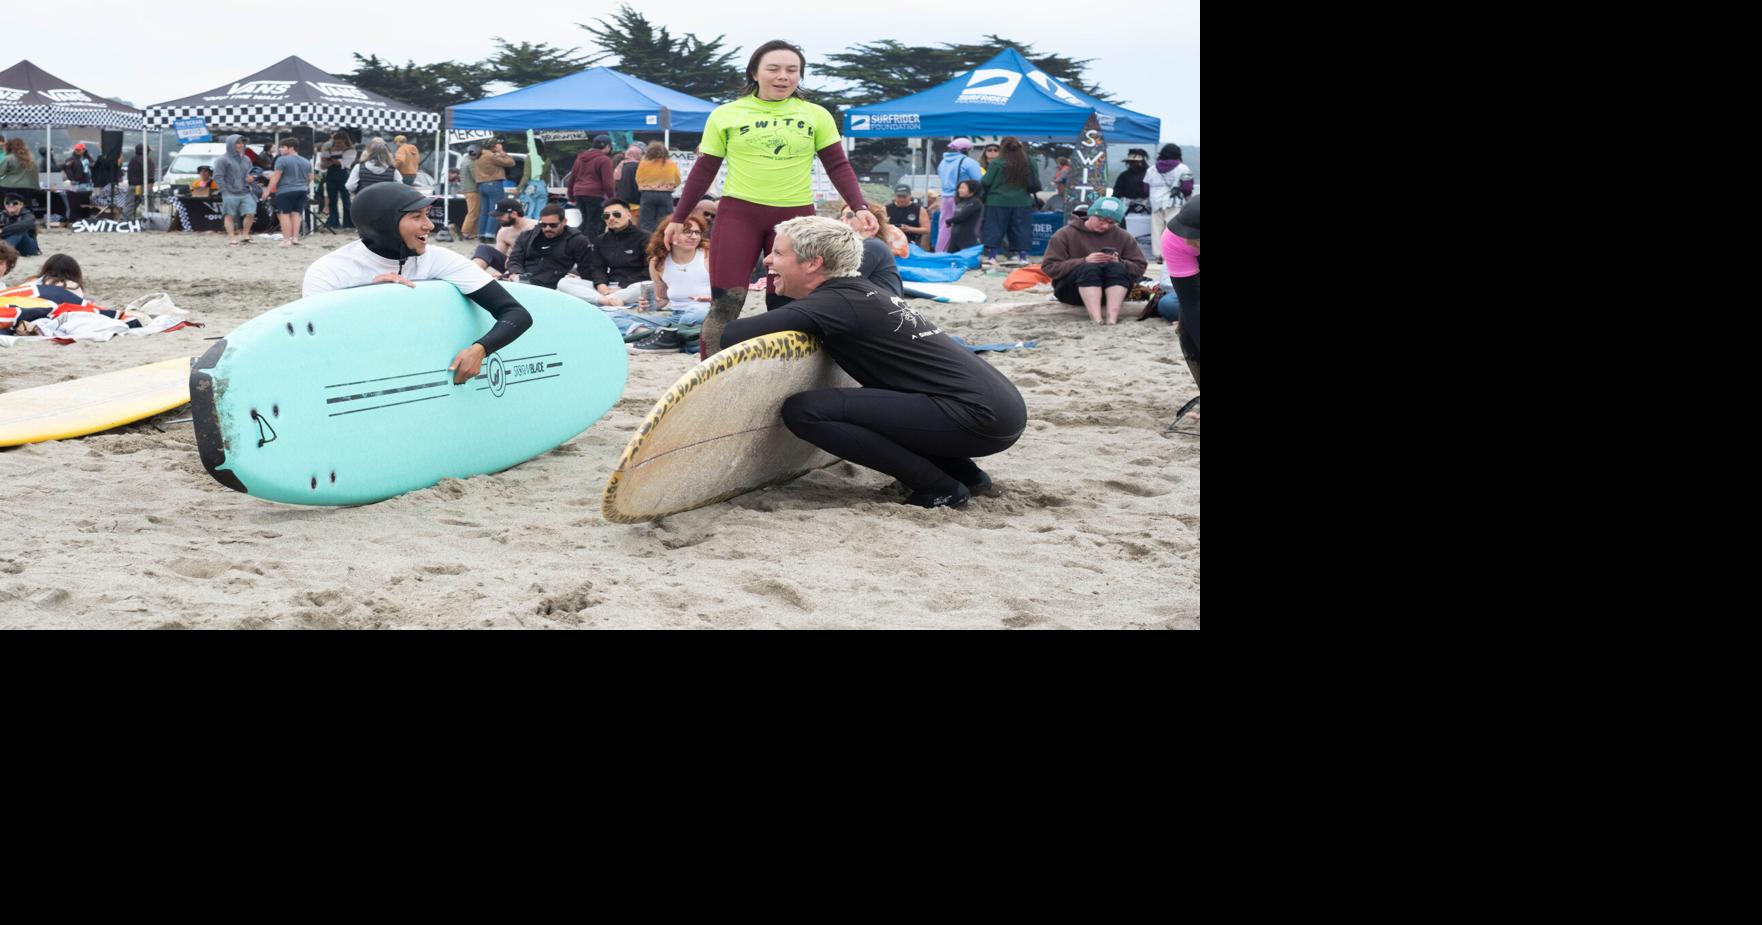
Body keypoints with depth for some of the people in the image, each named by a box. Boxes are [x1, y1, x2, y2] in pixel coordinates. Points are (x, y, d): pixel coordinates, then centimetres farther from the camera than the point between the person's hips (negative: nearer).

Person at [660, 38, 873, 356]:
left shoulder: (816, 115, 5)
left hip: (796, 216, 2)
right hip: (739, 213, -1)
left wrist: (861, 207, -9)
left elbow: (838, 166, 5)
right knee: (725, 304, -6)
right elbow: (704, 170, 7)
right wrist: (679, 218, 7)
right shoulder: (726, 115, 2)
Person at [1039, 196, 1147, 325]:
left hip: (1112, 289, 2)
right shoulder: (1066, 234, 1)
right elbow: (1049, 267, -8)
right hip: (1071, 290, -2)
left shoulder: (1123, 237, 8)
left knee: (1117, 268, -28)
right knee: (1090, 268, -33)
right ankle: (1096, 319, -53)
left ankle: (1113, 318, -48)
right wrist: (1084, 261, -21)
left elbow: (1140, 267, 5)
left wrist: (1119, 263, -18)